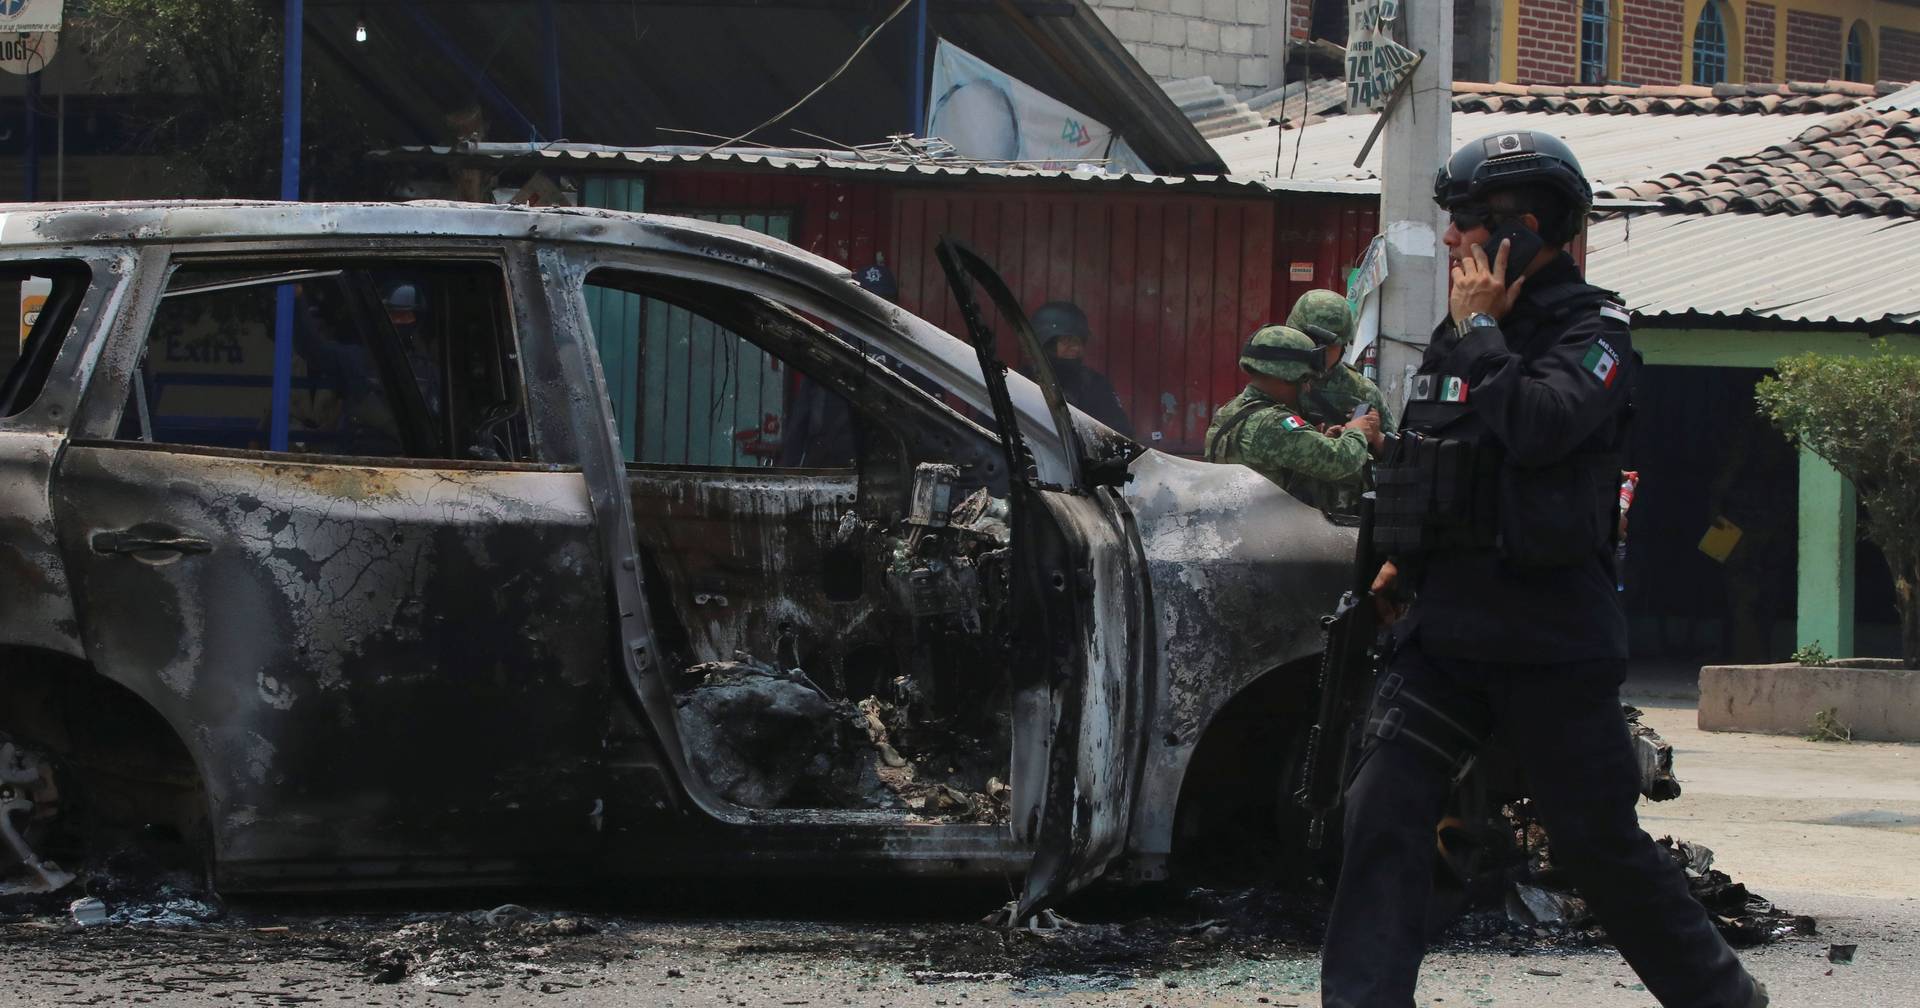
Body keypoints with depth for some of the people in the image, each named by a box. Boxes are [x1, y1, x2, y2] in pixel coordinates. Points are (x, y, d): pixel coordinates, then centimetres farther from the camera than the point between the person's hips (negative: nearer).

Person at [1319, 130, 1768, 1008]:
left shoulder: (1594, 334, -8)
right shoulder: (1457, 336, 13)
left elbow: (1539, 425, -27)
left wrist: (1480, 331, -16)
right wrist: (1407, 554, 19)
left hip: (1551, 639, -6)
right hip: (1446, 625, 6)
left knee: (1598, 843, 0)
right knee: (1382, 812, -7)